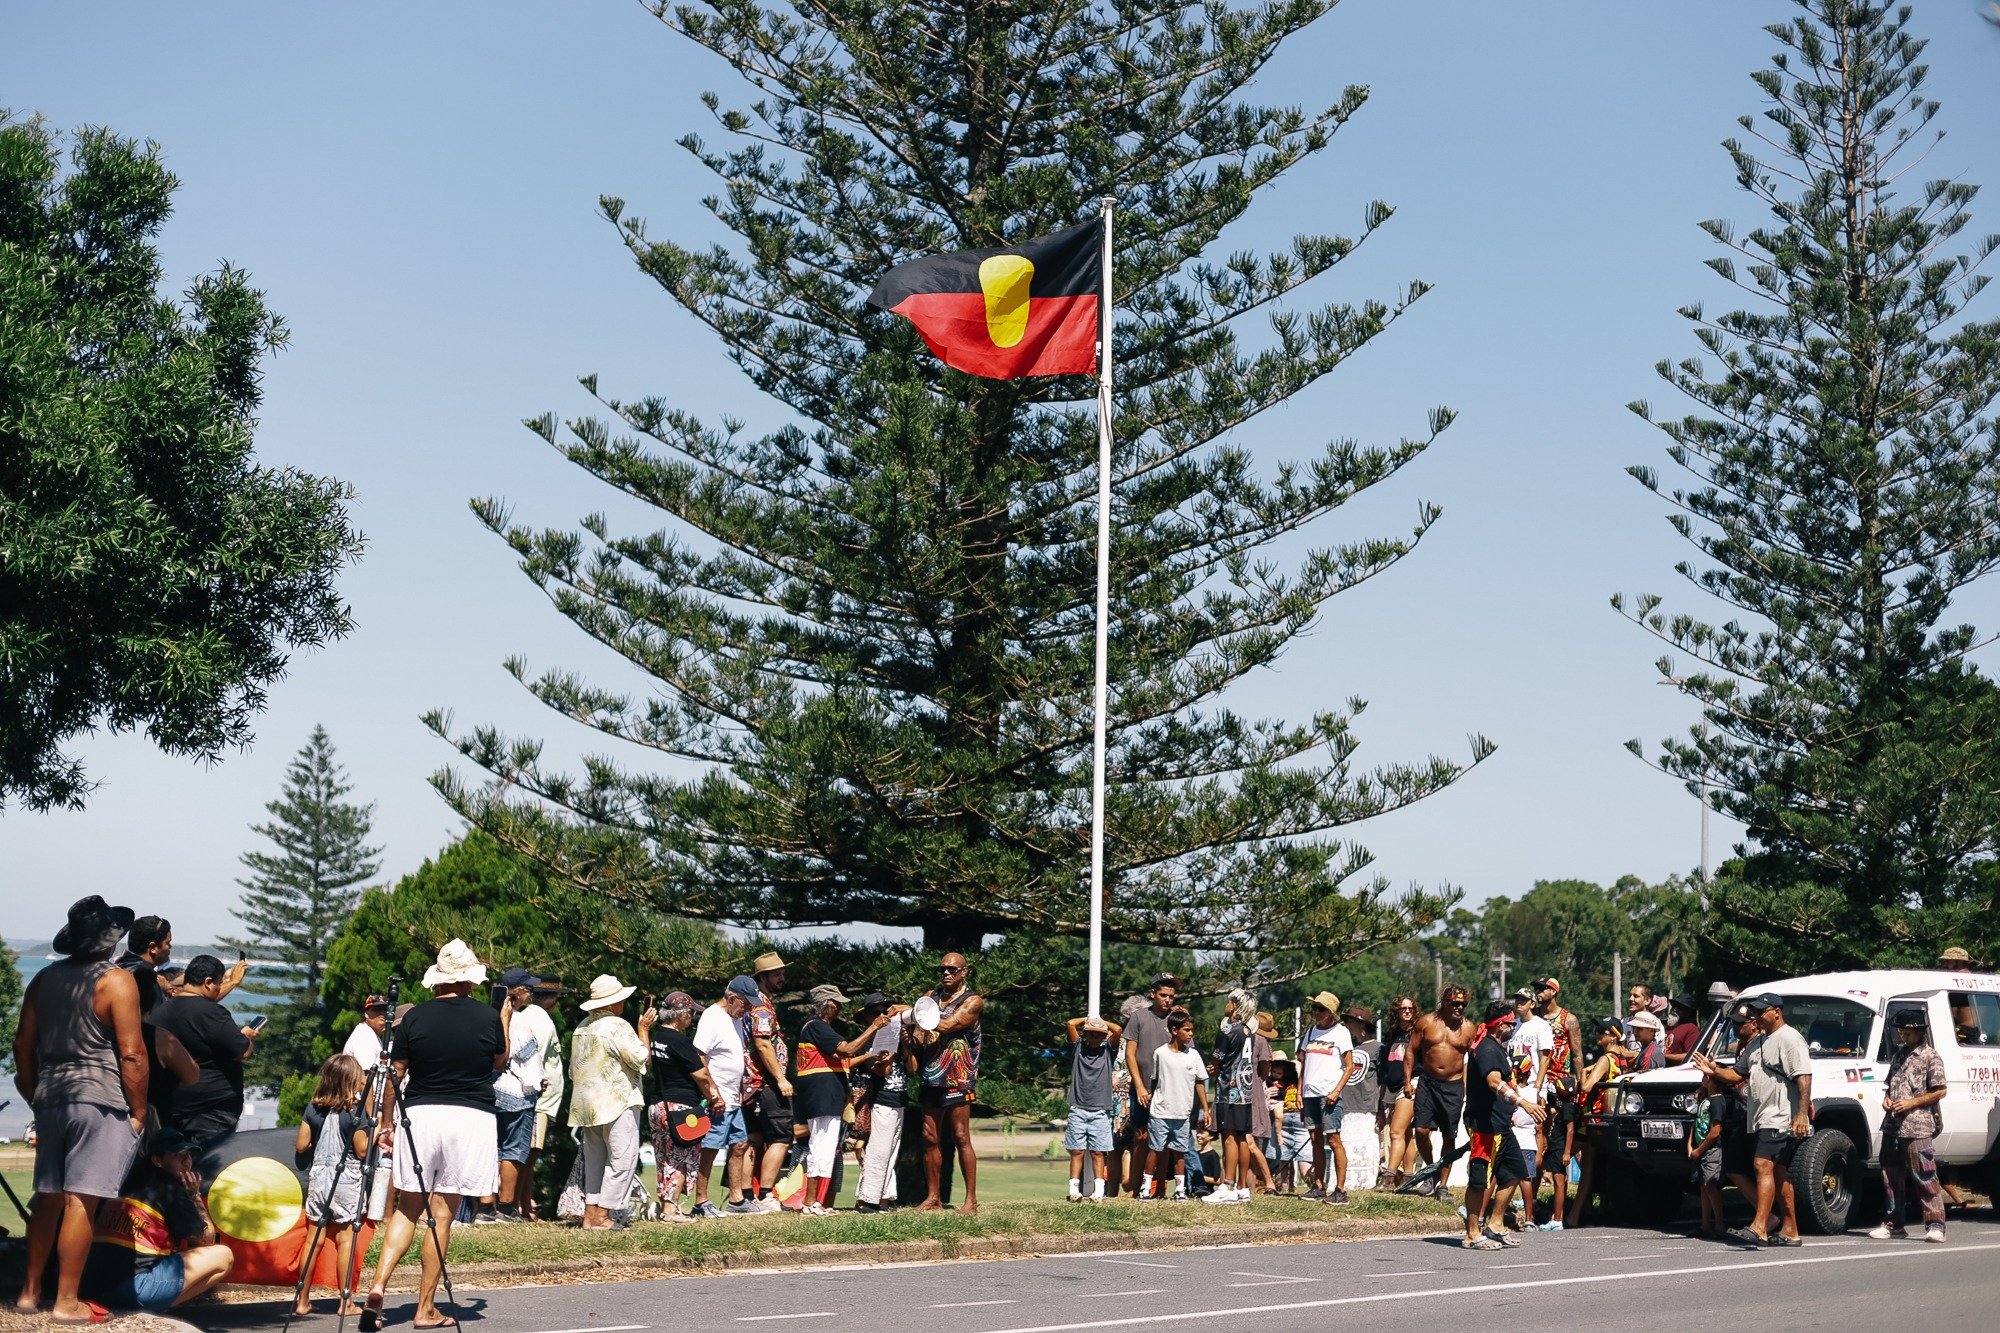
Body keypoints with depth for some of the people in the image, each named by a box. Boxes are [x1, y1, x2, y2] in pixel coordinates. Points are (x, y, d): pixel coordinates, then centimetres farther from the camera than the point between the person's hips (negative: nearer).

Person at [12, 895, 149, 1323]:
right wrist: (138, 1112, -4)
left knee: (48, 1198, 16)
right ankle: (67, 1301, -2)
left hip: (50, 1096, 6)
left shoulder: (44, 979, 10)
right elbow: (131, 1054, -12)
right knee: (80, 1202, -5)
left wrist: (35, 1097, 24)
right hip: (100, 1098, -6)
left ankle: (30, 1291, 23)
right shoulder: (117, 981, -9)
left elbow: (23, 1043, 15)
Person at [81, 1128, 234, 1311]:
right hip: (133, 1288, -8)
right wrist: (195, 1195, 14)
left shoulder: (132, 1181, 20)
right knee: (223, 1256, -2)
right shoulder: (171, 1189, -2)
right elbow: (207, 1239, 6)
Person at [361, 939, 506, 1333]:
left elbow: (395, 1075, 5)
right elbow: (500, 1061, 19)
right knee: (442, 1215, 3)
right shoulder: (488, 1016, 1)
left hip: (418, 1115, 1)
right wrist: (506, 1019, 33)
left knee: (408, 1208, 13)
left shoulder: (414, 1017, 1)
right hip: (471, 1119, -1)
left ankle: (378, 1286, -6)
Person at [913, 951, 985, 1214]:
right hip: (931, 1076, 5)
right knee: (930, 1138, 5)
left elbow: (946, 1025, -17)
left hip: (957, 1077, -5)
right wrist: (915, 1035, -18)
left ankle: (971, 1199, -4)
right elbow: (919, 1028, 6)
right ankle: (933, 1196, 12)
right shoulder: (932, 996, 14)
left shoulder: (973, 1001, -4)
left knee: (961, 1138, -7)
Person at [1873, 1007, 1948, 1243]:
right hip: (1892, 1125, 7)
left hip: (1917, 1128, -7)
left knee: (1925, 1177, -9)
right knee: (1891, 1177, 9)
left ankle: (1935, 1226, -7)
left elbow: (1940, 1092, -6)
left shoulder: (1929, 1056, -2)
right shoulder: (1899, 1054, 18)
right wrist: (1886, 1099, 5)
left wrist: (1910, 1103, -13)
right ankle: (1892, 1225, 16)